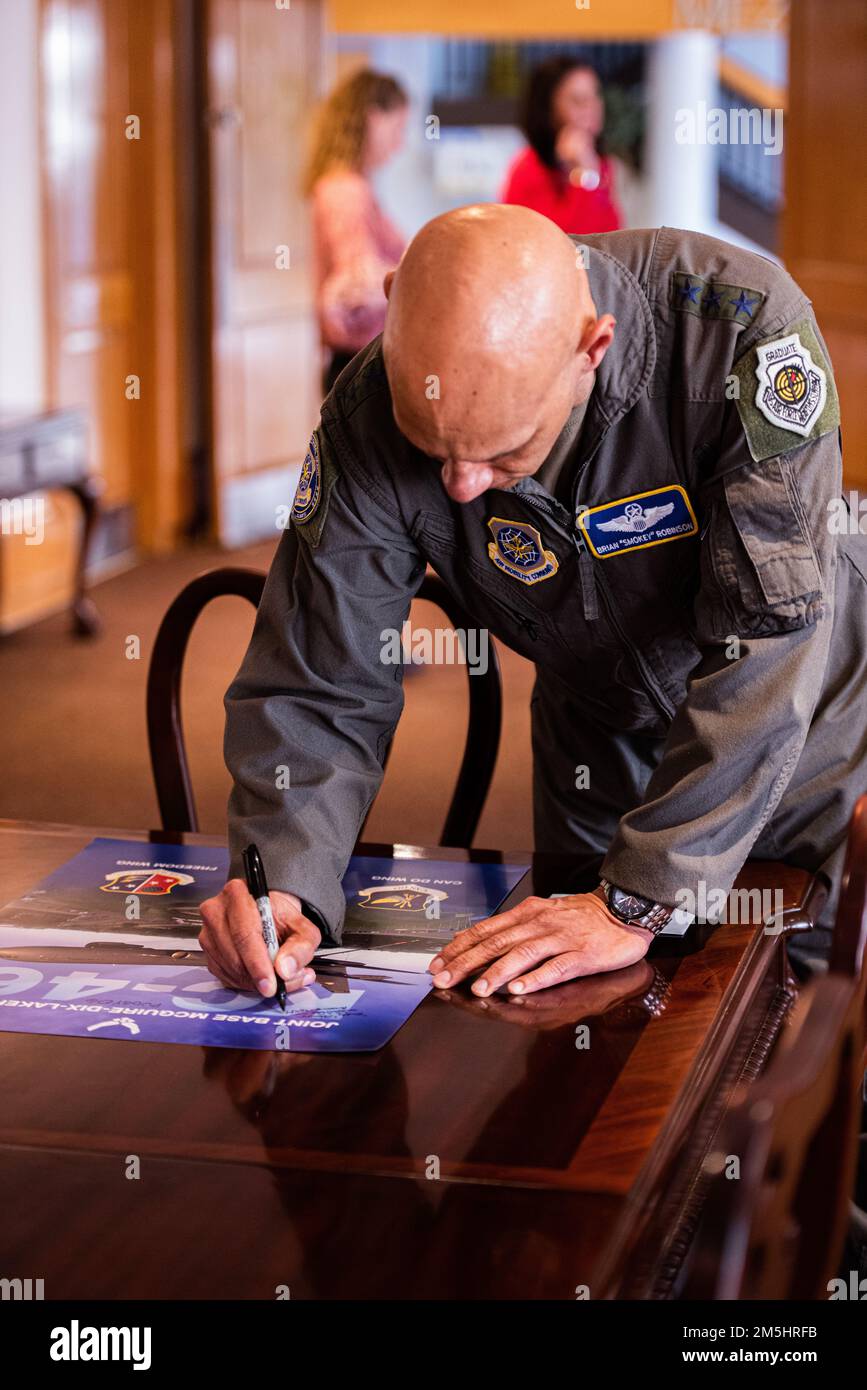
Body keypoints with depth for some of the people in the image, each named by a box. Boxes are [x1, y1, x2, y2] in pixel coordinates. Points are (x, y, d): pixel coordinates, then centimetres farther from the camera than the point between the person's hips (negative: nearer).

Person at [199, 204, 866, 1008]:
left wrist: (637, 901, -37)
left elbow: (768, 645, -36)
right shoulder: (370, 418, -25)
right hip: (605, 772, 2)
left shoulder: (741, 334, -35)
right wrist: (282, 884, -37)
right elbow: (319, 687, -20)